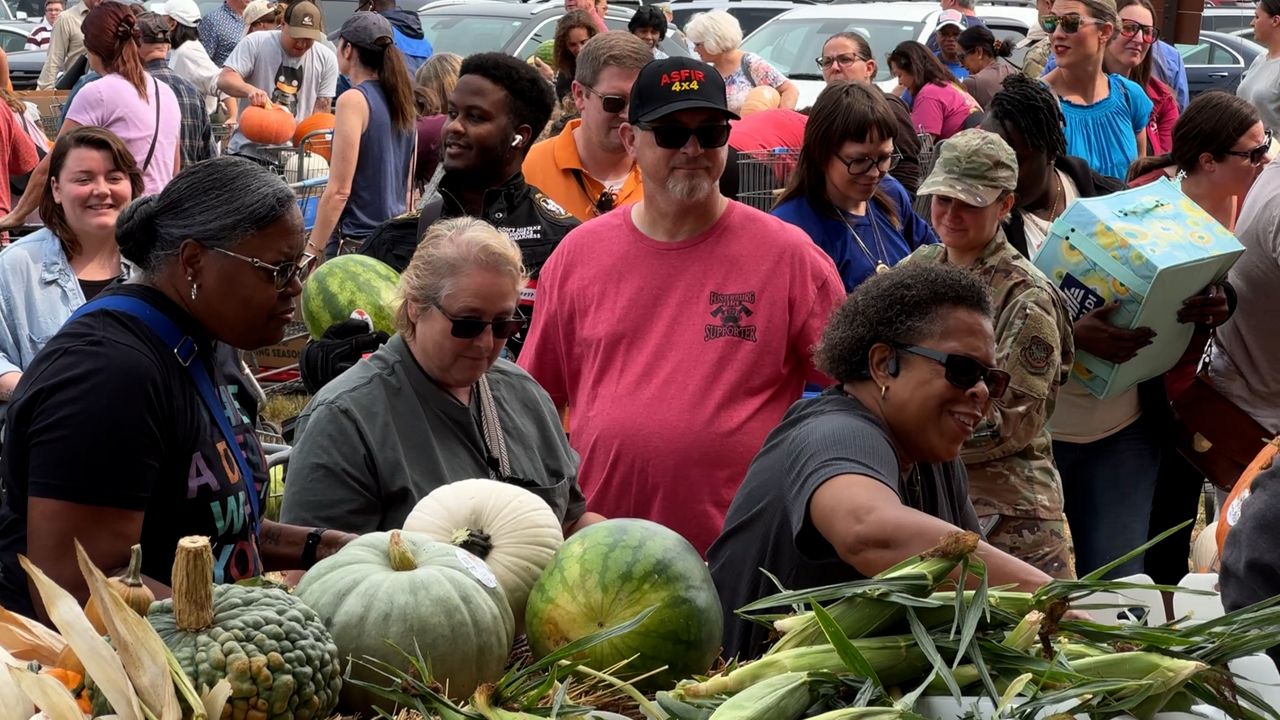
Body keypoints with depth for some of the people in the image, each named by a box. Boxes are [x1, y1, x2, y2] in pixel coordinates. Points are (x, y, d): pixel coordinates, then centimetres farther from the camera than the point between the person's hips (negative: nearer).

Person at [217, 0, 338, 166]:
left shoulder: (326, 59, 3)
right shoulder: (255, 43, -4)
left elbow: (322, 109, 5)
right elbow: (224, 80, -11)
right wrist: (249, 89, -32)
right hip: (249, 151, -2)